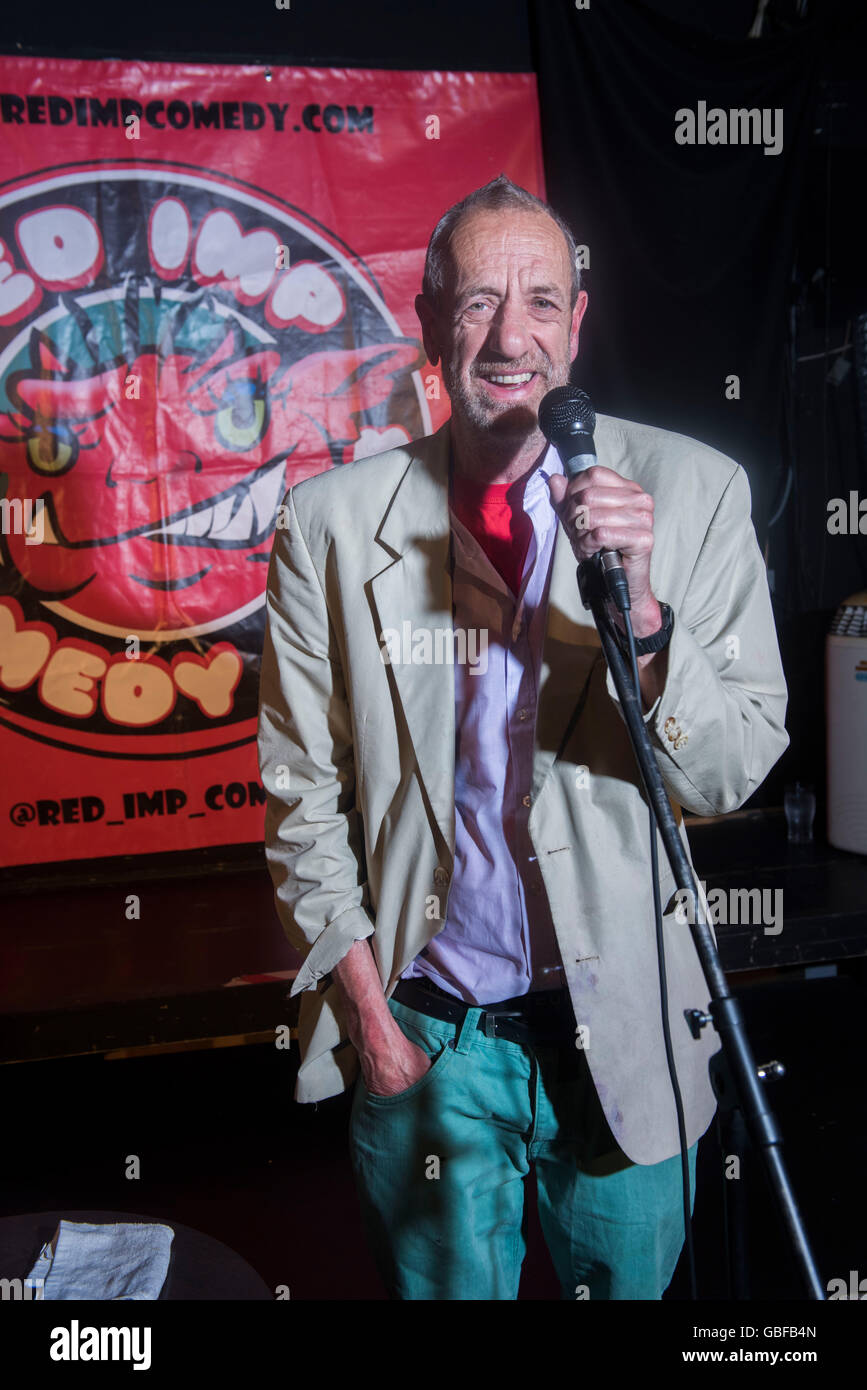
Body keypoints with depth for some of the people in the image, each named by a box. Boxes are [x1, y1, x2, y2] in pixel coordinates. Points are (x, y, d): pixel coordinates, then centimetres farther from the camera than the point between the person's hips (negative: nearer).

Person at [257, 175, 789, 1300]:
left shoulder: (692, 491, -8)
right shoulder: (336, 521, -7)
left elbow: (731, 773, -8)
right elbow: (304, 793, 0)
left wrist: (641, 608, -25)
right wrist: (368, 1012, -2)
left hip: (625, 1028, 1)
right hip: (423, 1034, 0)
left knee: (632, 1280, 21)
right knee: (439, 1283, 19)